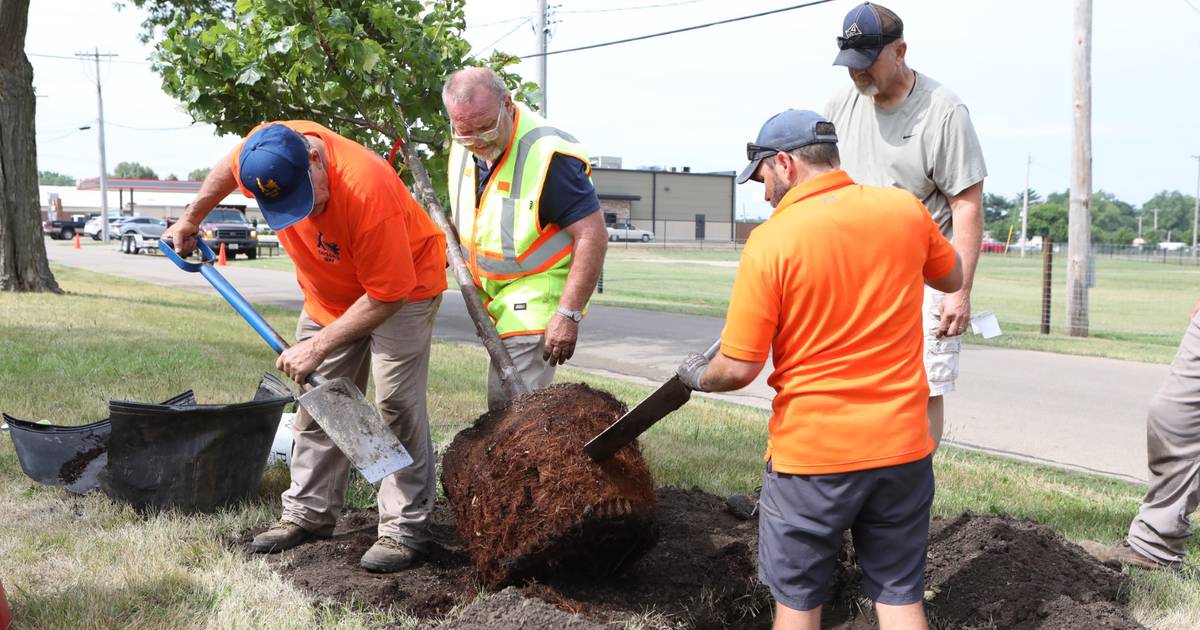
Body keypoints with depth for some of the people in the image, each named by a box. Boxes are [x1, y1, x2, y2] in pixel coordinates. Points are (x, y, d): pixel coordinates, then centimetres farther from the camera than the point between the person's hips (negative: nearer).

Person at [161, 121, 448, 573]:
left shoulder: (367, 189, -40)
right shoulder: (267, 148, -22)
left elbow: (386, 294, -31)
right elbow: (228, 168, 6)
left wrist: (318, 346, -28)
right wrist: (190, 220, 15)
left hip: (403, 287, -7)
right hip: (330, 294, 7)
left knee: (396, 403, -13)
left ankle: (404, 528, -7)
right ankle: (310, 512, 19)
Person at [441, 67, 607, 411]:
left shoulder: (548, 155, -25)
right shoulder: (463, 147, 0)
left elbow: (593, 237, -25)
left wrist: (568, 315, -26)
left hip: (536, 300, -8)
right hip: (492, 297, 8)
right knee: (500, 405, 14)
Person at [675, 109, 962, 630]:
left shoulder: (771, 241, -14)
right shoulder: (905, 210, -2)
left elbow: (739, 368, -13)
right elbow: (951, 278, 18)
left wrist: (698, 376, 7)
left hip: (811, 454, -3)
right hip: (902, 447, 4)